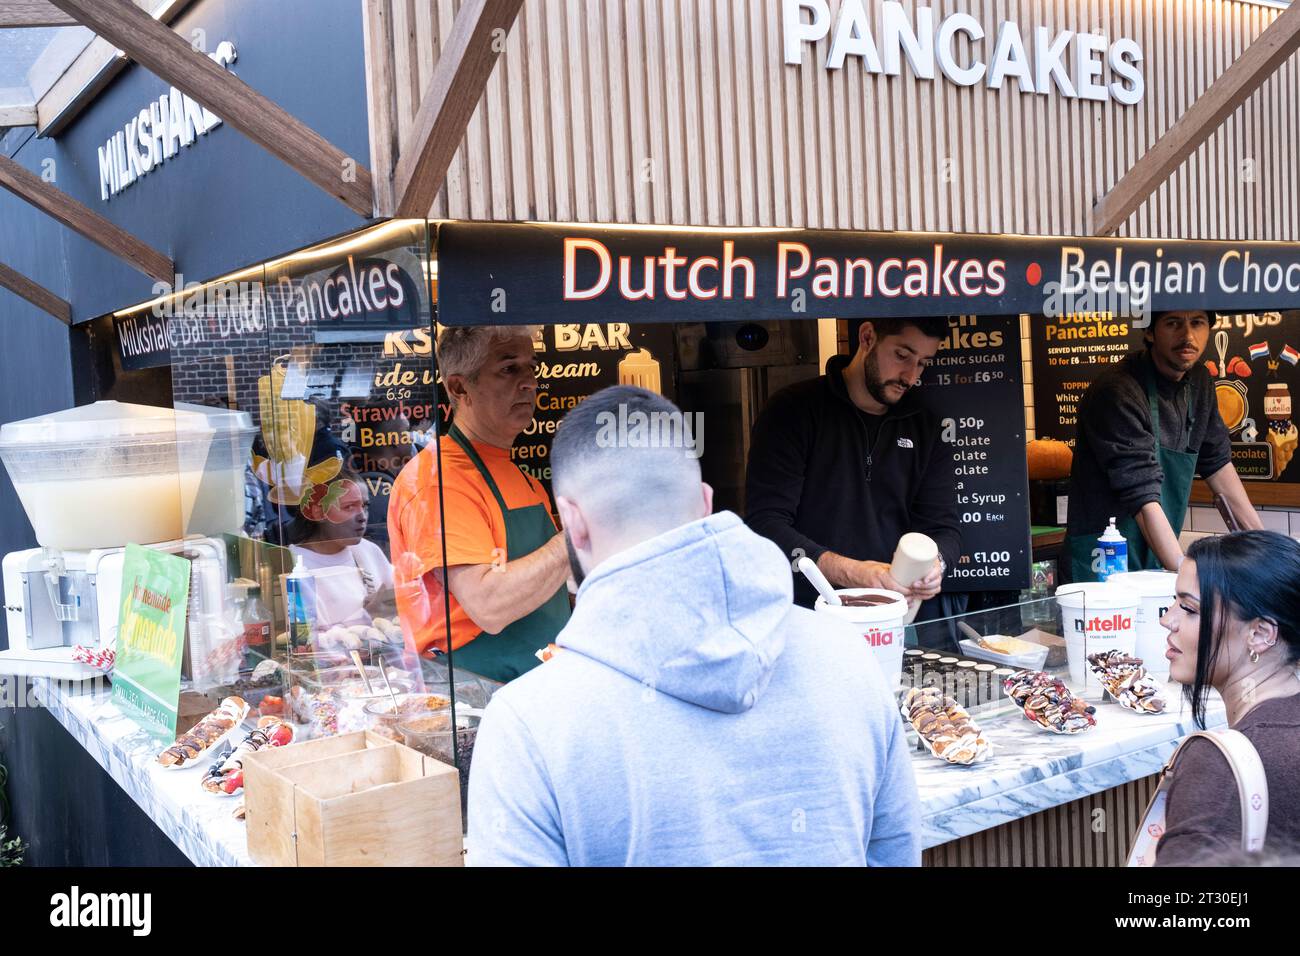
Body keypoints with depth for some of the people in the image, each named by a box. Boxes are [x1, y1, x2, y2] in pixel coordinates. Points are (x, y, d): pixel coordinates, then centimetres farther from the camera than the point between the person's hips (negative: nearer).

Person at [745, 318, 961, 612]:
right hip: (809, 615, -6)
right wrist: (848, 572, -22)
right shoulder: (794, 410, 0)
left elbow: (943, 527, 14)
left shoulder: (926, 429, 15)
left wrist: (933, 565, -11)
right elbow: (764, 522, -9)